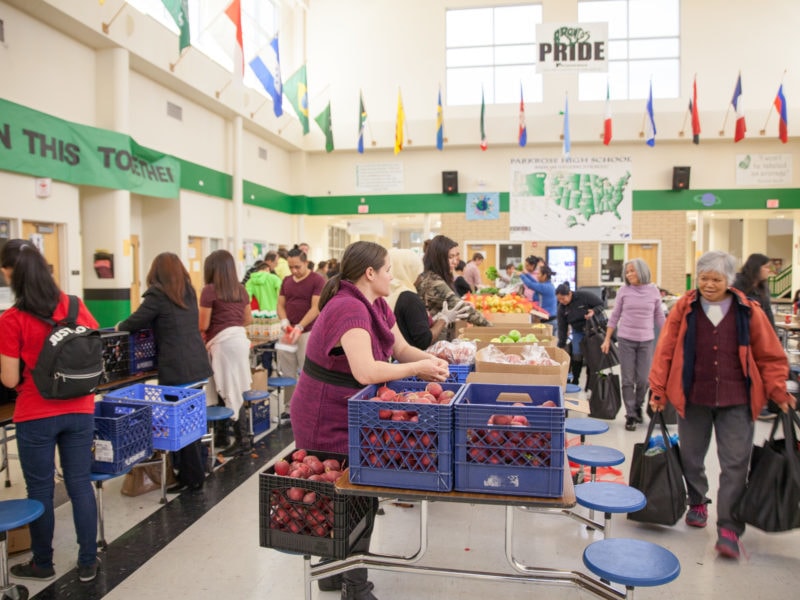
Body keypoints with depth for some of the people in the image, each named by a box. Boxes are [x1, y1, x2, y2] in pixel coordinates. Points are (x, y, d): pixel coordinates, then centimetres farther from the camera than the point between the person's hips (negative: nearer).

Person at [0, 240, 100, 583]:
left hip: (36, 417, -3)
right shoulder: (76, 307, -3)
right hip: (79, 411, 4)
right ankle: (88, 563, 22)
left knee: (40, 490, 13)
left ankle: (43, 564, 30)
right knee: (80, 485, 11)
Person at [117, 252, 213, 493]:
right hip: (198, 364, 7)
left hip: (177, 369, -7)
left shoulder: (158, 294, -7)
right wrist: (154, 323, 27)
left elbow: (136, 322, -6)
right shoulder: (189, 292, 14)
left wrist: (119, 326, 14)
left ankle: (191, 478, 8)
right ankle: (194, 473, 23)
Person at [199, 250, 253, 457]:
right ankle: (221, 434, 24)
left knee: (230, 393, -1)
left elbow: (203, 325, -7)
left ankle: (243, 439, 3)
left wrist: (199, 331, 14)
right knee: (226, 390, 15)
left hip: (223, 342, -7)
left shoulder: (209, 290, -8)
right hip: (239, 338, 7)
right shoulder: (240, 290, 11)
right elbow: (248, 319, 17)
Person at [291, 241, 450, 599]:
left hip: (350, 419, 9)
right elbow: (366, 371, -37)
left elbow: (401, 348, 12)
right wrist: (418, 368, -25)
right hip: (328, 425, -9)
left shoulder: (376, 305, 4)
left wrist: (430, 360, -7)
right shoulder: (349, 309, -27)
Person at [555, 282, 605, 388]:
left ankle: (590, 383, 9)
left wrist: (593, 312, -36)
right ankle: (574, 382, 9)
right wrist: (561, 346, -7)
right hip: (578, 331, 3)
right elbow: (562, 328, -7)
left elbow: (601, 304, -15)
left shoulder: (584, 296, -24)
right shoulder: (562, 308, -11)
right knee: (577, 355, -6)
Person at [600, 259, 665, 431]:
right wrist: (607, 339, 3)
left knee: (643, 379, 2)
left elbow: (659, 317, 9)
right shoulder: (624, 290, 1)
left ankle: (638, 407, 29)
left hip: (646, 340, 1)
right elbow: (615, 316, 6)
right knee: (628, 380, 1)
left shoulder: (653, 291, 2)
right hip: (625, 339, 0)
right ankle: (630, 416, 12)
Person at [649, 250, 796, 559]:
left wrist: (778, 392, -3)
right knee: (691, 458, 14)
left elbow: (770, 356, 6)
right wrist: (658, 390, -3)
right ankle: (697, 503, 38)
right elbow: (665, 351, -1)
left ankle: (729, 528, 8)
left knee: (735, 465, -1)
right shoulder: (684, 309, -2)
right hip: (692, 398, 1)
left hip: (736, 402, 0)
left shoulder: (748, 312, 0)